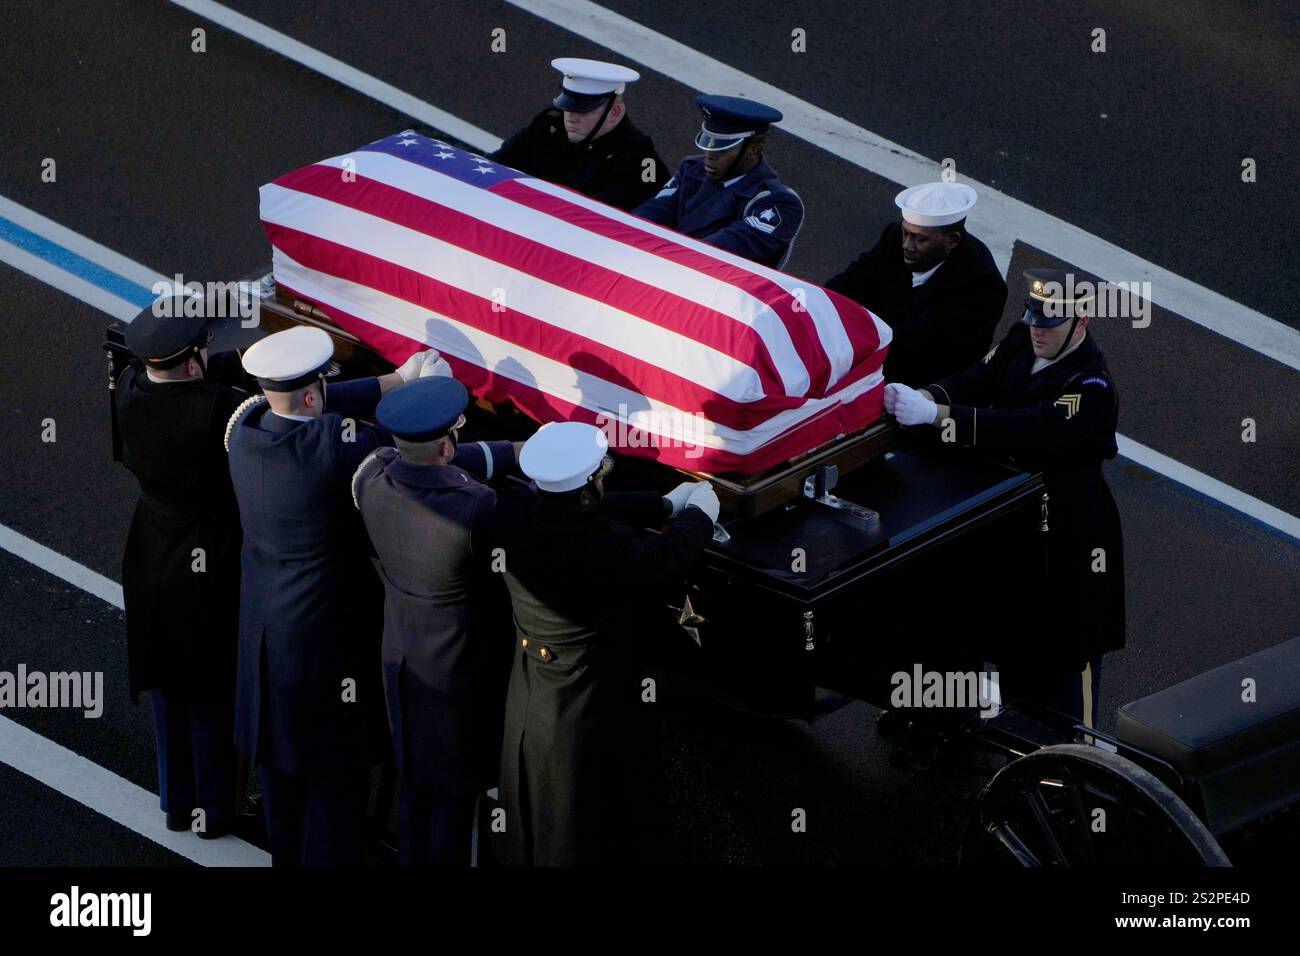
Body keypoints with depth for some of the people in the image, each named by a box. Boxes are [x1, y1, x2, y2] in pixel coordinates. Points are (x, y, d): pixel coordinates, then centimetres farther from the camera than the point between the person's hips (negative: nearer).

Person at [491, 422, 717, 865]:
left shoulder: (513, 513, -20)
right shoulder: (606, 550, -36)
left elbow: (591, 512, -2)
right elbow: (668, 558, -15)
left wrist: (665, 504, 9)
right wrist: (698, 513, 6)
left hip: (526, 705, 6)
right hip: (582, 713, -6)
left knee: (528, 825, 28)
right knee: (578, 838, 17)